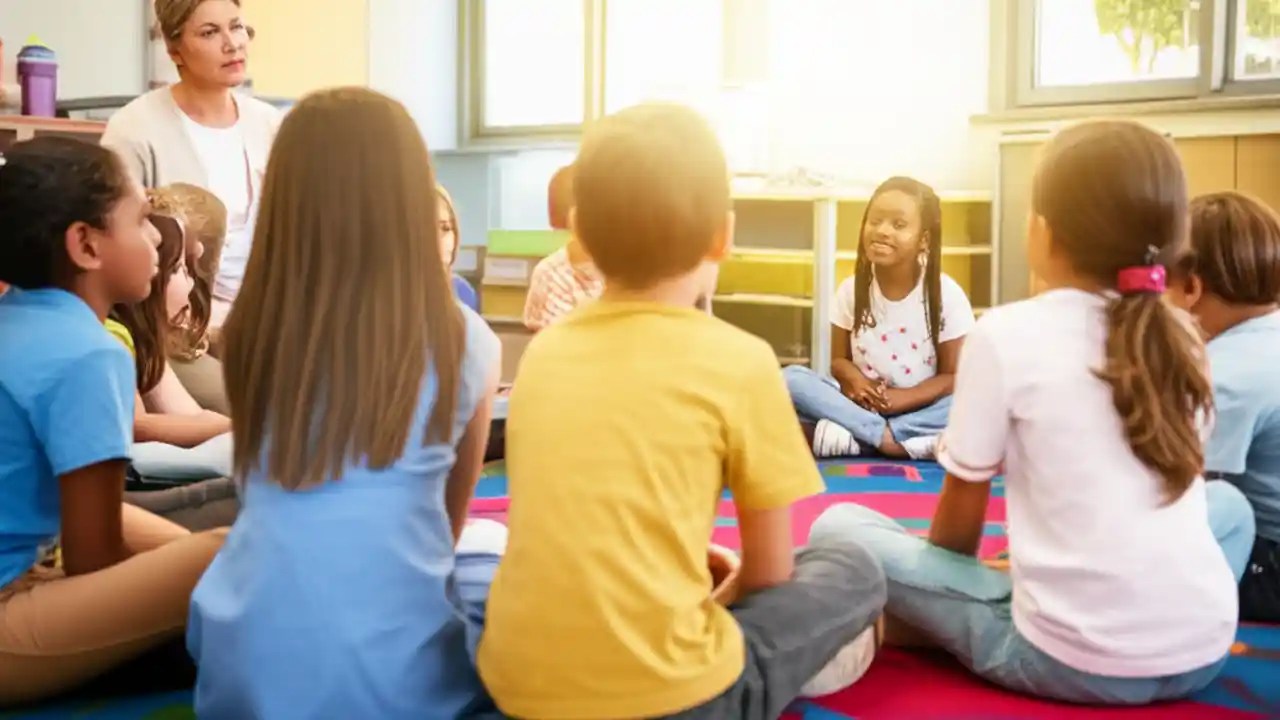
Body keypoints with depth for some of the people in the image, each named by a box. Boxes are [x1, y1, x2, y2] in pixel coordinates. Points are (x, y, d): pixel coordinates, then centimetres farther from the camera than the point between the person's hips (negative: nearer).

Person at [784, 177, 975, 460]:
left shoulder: (947, 295, -7)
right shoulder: (851, 289, -1)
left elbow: (955, 377, -5)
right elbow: (839, 359, 5)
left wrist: (904, 398, -22)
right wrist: (854, 379, -19)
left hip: (918, 410, -1)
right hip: (861, 406, 1)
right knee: (791, 379, -23)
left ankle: (859, 435, -32)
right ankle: (888, 438, -31)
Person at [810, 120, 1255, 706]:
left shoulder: (1007, 334, -10)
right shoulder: (1181, 337, 6)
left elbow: (963, 507, -1)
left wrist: (947, 571, 21)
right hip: (1203, 651, 4)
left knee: (837, 528, 4)